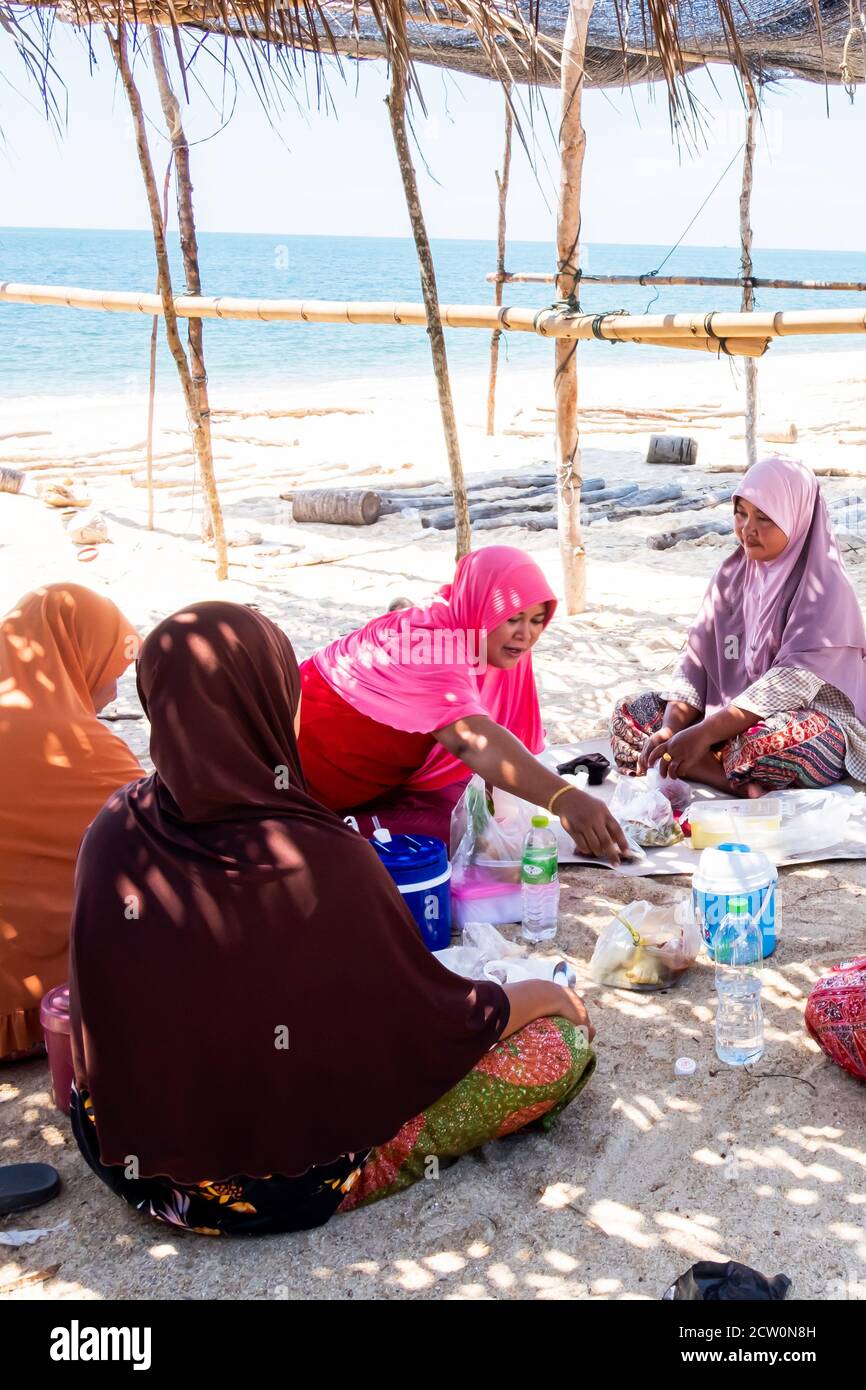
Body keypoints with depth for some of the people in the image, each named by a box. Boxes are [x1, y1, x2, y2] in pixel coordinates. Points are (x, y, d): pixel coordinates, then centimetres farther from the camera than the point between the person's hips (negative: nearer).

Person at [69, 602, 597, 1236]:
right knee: (563, 1041, -2)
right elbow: (438, 1020, -15)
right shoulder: (319, 859, -30)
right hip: (273, 1184, -7)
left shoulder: (116, 827, -11)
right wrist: (543, 993, 6)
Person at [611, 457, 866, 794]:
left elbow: (793, 680, -25)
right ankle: (748, 787, -23)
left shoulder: (825, 586, -15)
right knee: (628, 715, -9)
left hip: (812, 722, -8)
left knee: (763, 743, -42)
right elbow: (697, 656, -1)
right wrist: (671, 730, -19)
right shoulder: (732, 574, 5)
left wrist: (704, 734, -32)